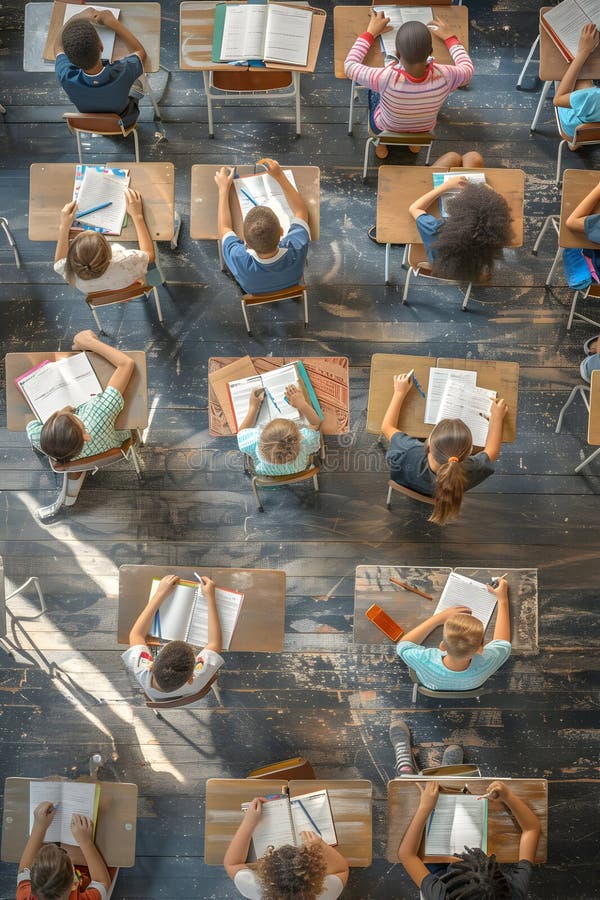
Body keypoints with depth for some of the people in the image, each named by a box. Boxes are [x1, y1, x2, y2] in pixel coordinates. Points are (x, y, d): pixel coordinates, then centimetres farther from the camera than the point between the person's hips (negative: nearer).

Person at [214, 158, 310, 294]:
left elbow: (225, 228, -24)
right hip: (291, 284, 1)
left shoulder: (240, 262, -47)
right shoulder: (297, 250, -45)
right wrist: (279, 175, -21)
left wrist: (223, 189, -16)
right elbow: (301, 211, -22)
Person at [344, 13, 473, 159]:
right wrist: (450, 38, 0)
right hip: (425, 131, 2)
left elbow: (350, 66, -22)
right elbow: (467, 69, -10)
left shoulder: (386, 78, -43)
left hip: (385, 129, -1)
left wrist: (370, 33, -12)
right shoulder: (444, 77, -36)